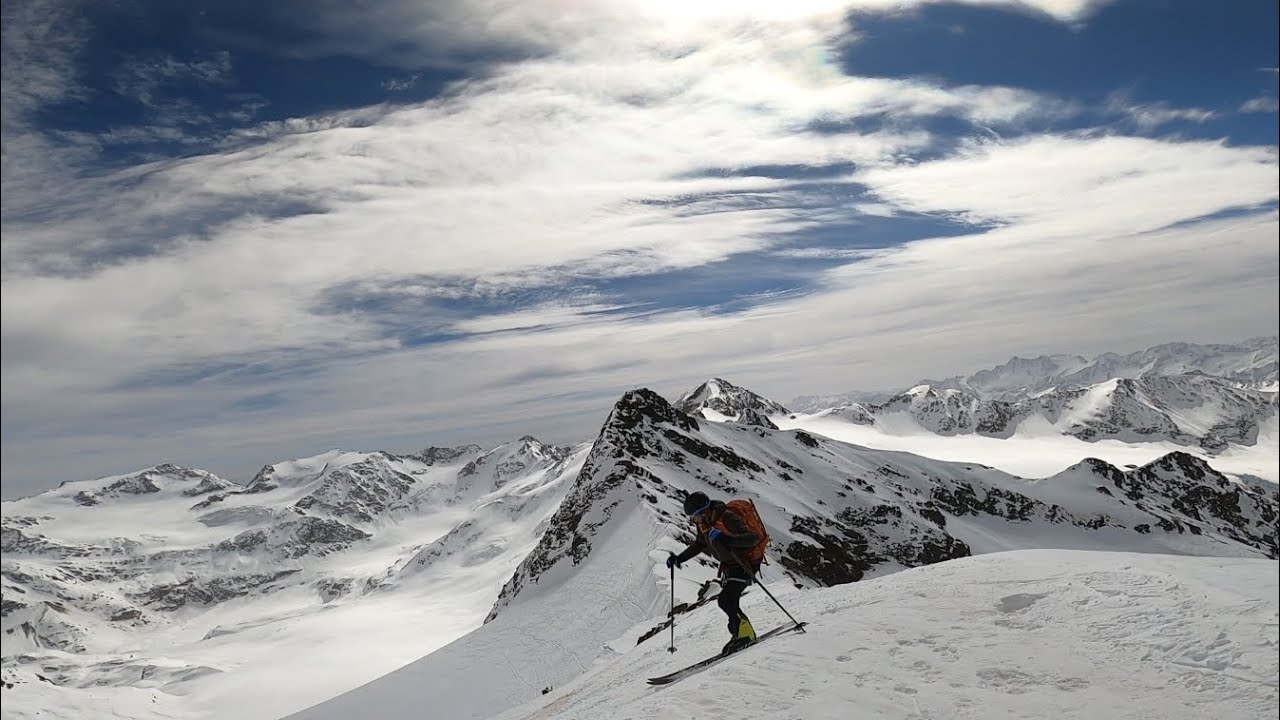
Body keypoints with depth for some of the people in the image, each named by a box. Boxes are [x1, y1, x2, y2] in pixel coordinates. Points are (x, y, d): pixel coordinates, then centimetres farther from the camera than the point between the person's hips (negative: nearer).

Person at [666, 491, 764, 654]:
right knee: (727, 602, 7)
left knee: (726, 600, -18)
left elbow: (754, 538, -37)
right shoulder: (703, 523, -2)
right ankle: (738, 634, 22)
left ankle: (746, 634, -4)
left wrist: (727, 539, -49)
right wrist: (679, 558, 10)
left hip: (747, 562, -9)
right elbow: (699, 544, 18)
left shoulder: (728, 518, -29)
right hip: (729, 564, 9)